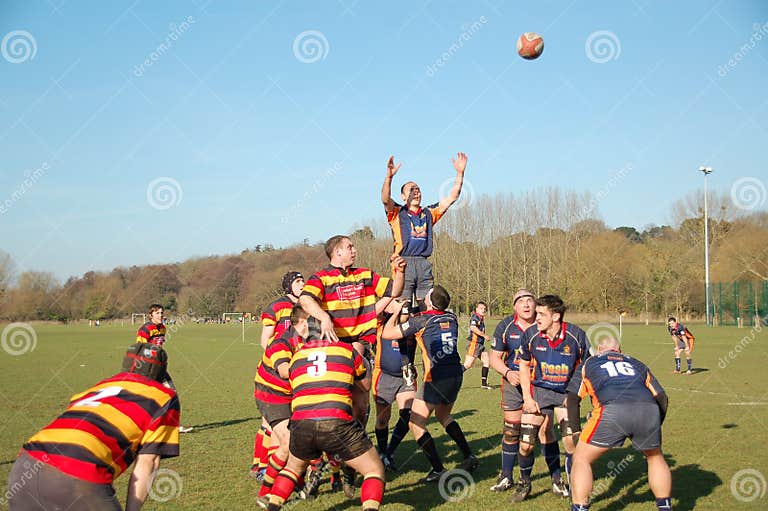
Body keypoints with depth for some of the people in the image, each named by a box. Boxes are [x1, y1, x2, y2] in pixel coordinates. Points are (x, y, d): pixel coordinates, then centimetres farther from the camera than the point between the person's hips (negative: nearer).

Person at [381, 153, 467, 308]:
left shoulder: (429, 213, 20)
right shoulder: (397, 213, 9)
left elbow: (452, 197, 17)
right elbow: (385, 199, -11)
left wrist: (460, 173, 7)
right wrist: (389, 176, -27)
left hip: (424, 264, 4)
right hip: (404, 263, -4)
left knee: (427, 308, 2)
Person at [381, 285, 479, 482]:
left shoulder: (421, 321, -9)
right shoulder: (452, 317, 7)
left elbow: (386, 333, -3)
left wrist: (397, 311, 10)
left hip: (436, 378, -7)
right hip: (456, 374, 7)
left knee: (416, 424, 3)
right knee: (443, 415, 29)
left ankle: (438, 469, -2)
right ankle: (469, 457, 26)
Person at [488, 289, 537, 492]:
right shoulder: (505, 327, -5)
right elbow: (495, 357, 2)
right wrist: (507, 373, -14)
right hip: (513, 381, 1)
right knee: (511, 429, 3)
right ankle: (506, 476, 17)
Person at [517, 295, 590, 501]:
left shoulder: (576, 335, -16)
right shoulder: (531, 334, -12)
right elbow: (524, 366, 3)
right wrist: (527, 398, -2)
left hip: (566, 393, -1)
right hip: (539, 391, 1)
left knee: (571, 441, -12)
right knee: (526, 443, -7)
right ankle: (524, 482, 18)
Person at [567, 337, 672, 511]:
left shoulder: (589, 364, 31)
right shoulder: (637, 363, 35)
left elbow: (572, 398, 30)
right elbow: (661, 397, 31)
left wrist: (576, 430, 38)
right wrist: (655, 427, 42)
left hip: (612, 411, -3)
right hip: (648, 410, 3)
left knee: (581, 459, 13)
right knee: (655, 458, 30)